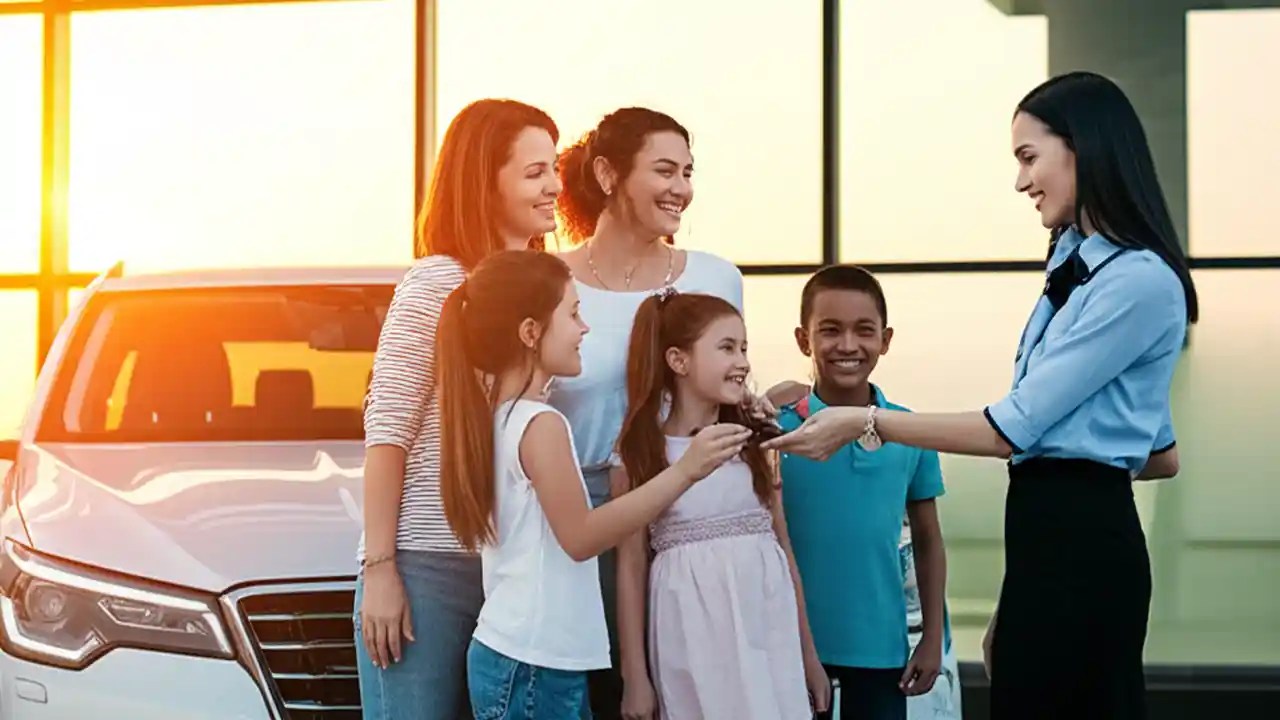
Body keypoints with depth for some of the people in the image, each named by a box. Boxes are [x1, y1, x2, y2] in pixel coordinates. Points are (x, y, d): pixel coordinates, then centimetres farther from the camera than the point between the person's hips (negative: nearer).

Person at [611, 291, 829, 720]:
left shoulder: (755, 443, 9)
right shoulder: (641, 455, -1)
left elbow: (783, 547, 12)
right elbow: (631, 568, -1)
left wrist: (807, 653, 12)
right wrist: (635, 676, -3)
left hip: (767, 631, 3)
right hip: (693, 641, -3)